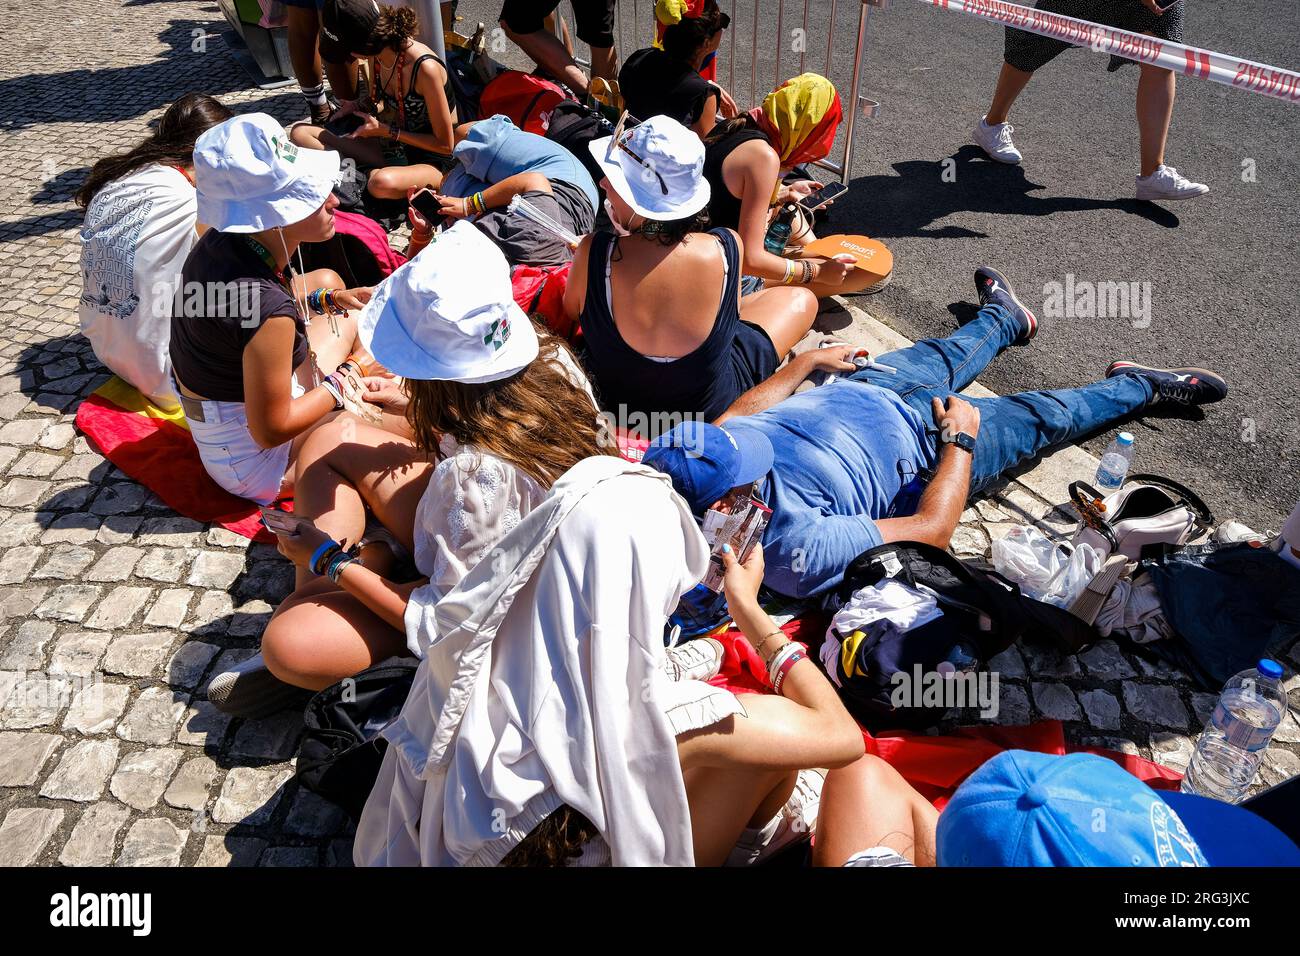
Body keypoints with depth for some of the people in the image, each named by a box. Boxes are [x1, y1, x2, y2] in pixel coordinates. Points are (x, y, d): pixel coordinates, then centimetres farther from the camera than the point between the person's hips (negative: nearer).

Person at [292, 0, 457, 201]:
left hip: (435, 160, -7)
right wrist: (357, 109, -3)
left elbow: (445, 145, -17)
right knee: (301, 132, -4)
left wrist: (384, 130, -16)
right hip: (396, 147, 8)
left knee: (383, 183, -42)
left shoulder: (425, 69, -25)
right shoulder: (376, 54, -3)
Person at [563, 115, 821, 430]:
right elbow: (730, 313, -6)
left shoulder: (593, 253, -31)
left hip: (613, 400, 2)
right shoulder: (728, 248, -29)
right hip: (711, 405, -2)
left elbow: (571, 312, -7)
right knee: (801, 298, 20)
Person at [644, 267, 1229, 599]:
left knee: (937, 361, 29)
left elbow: (747, 408, -3)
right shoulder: (796, 550, -44)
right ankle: (1140, 387, 48)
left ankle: (1003, 317, 65)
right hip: (929, 449, -6)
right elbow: (933, 529, -31)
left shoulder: (700, 457, -27)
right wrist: (960, 439, -19)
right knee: (1043, 417, 16)